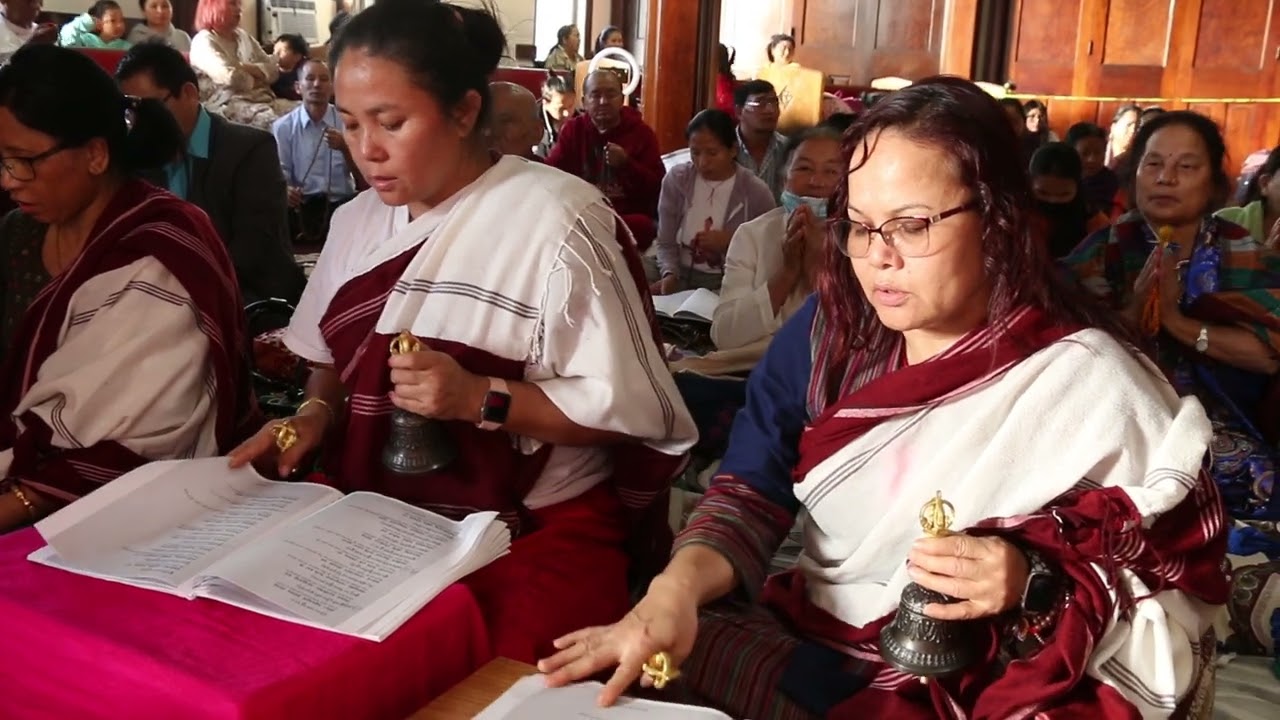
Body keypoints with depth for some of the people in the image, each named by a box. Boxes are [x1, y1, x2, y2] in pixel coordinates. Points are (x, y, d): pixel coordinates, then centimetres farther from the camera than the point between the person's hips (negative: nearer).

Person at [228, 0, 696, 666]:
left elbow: (626, 406, -13)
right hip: (381, 520, 6)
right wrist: (317, 413, -2)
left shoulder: (555, 221, -13)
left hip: (536, 538, -6)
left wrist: (481, 398, -23)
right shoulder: (358, 221, 10)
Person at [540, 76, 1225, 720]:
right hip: (802, 641, 4)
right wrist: (677, 587, -24)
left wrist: (1038, 588, -25)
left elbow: (1182, 599, -8)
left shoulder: (1093, 387, -13)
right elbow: (751, 488, -5)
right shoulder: (828, 329, 0)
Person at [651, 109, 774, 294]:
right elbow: (665, 242, 3)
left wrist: (731, 244, -13)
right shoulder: (676, 180, 2)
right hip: (682, 278, 2)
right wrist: (670, 274, -15)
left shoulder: (756, 192, -4)